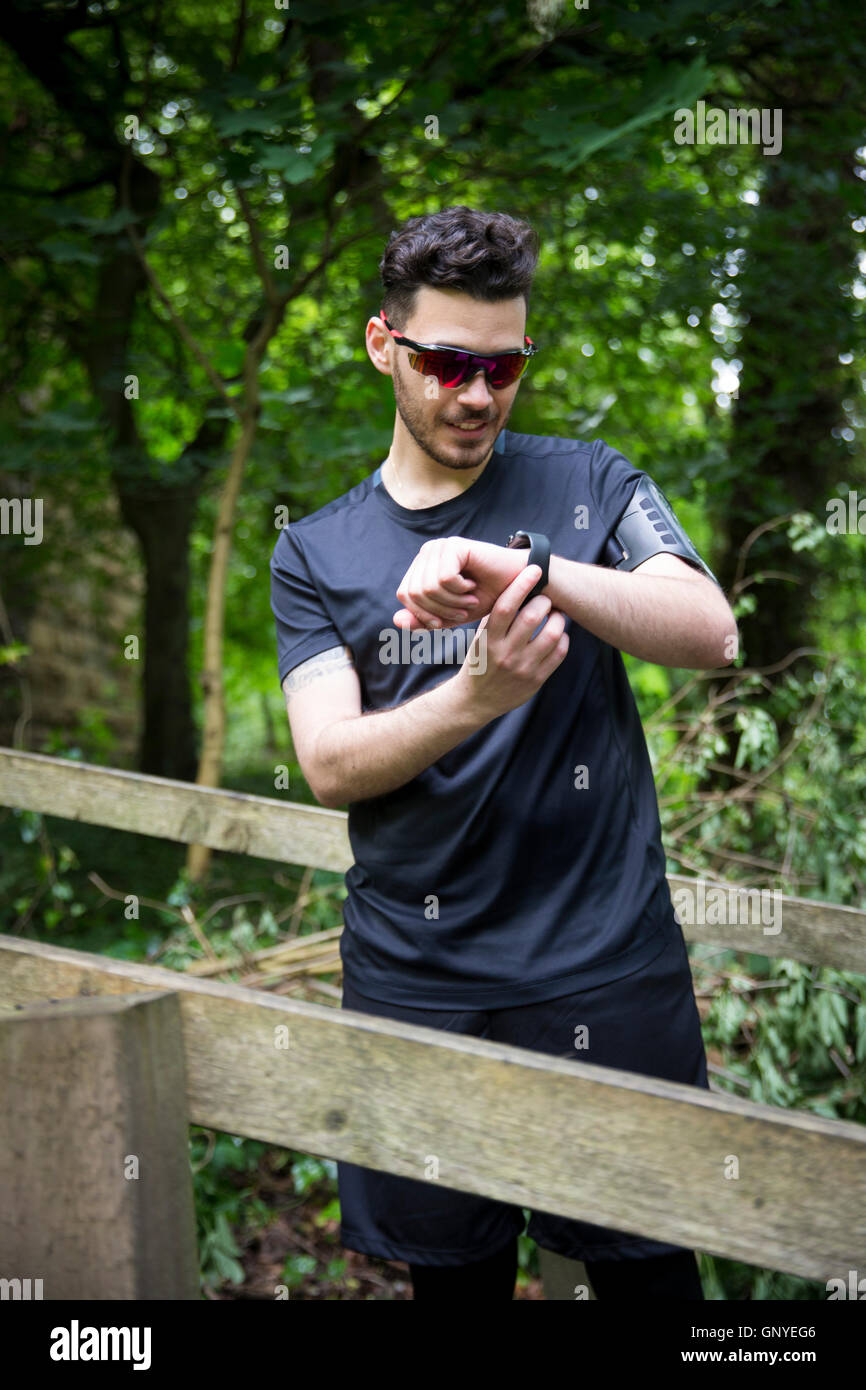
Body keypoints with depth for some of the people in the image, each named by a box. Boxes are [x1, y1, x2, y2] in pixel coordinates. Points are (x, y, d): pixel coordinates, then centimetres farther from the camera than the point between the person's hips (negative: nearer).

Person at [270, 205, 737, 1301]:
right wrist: (479, 695, -27)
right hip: (416, 982, 1)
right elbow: (330, 767, -7)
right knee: (451, 1273, 14)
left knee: (646, 1270, 8)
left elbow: (709, 633, -14)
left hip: (607, 970, -1)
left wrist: (525, 567, -30)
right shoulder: (315, 552, 5)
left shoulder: (587, 486, 3)